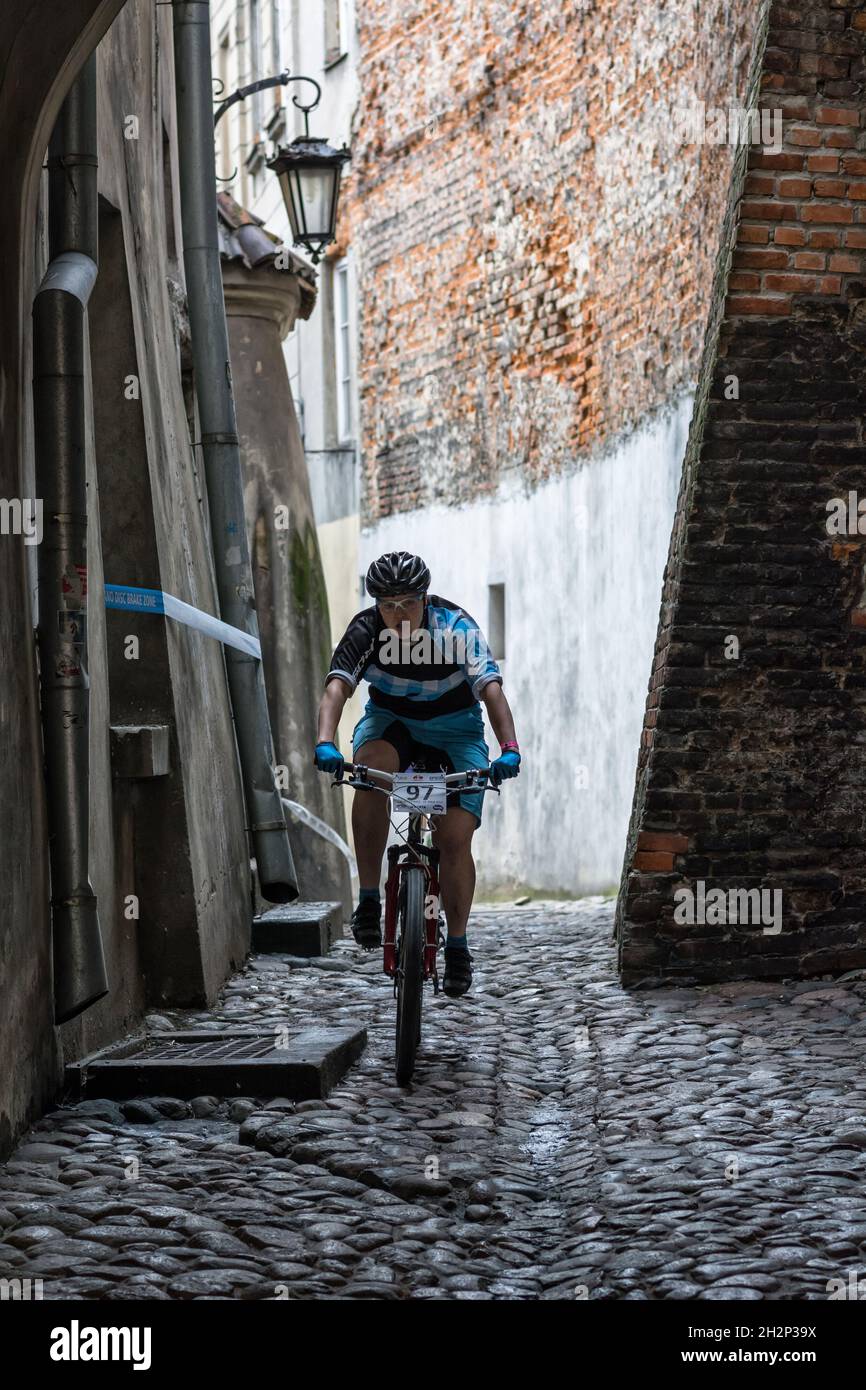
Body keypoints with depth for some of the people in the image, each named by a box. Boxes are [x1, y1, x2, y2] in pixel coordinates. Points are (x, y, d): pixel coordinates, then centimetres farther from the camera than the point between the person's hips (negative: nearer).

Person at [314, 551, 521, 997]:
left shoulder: (456, 628, -25)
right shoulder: (365, 631, -22)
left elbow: (491, 689, -36)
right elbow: (335, 689, -35)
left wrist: (509, 749, -52)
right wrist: (325, 744, -54)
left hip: (454, 730, -1)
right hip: (390, 721, 1)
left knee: (455, 837, -14)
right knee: (369, 769, -34)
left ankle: (457, 944, 6)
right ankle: (369, 898, -24)